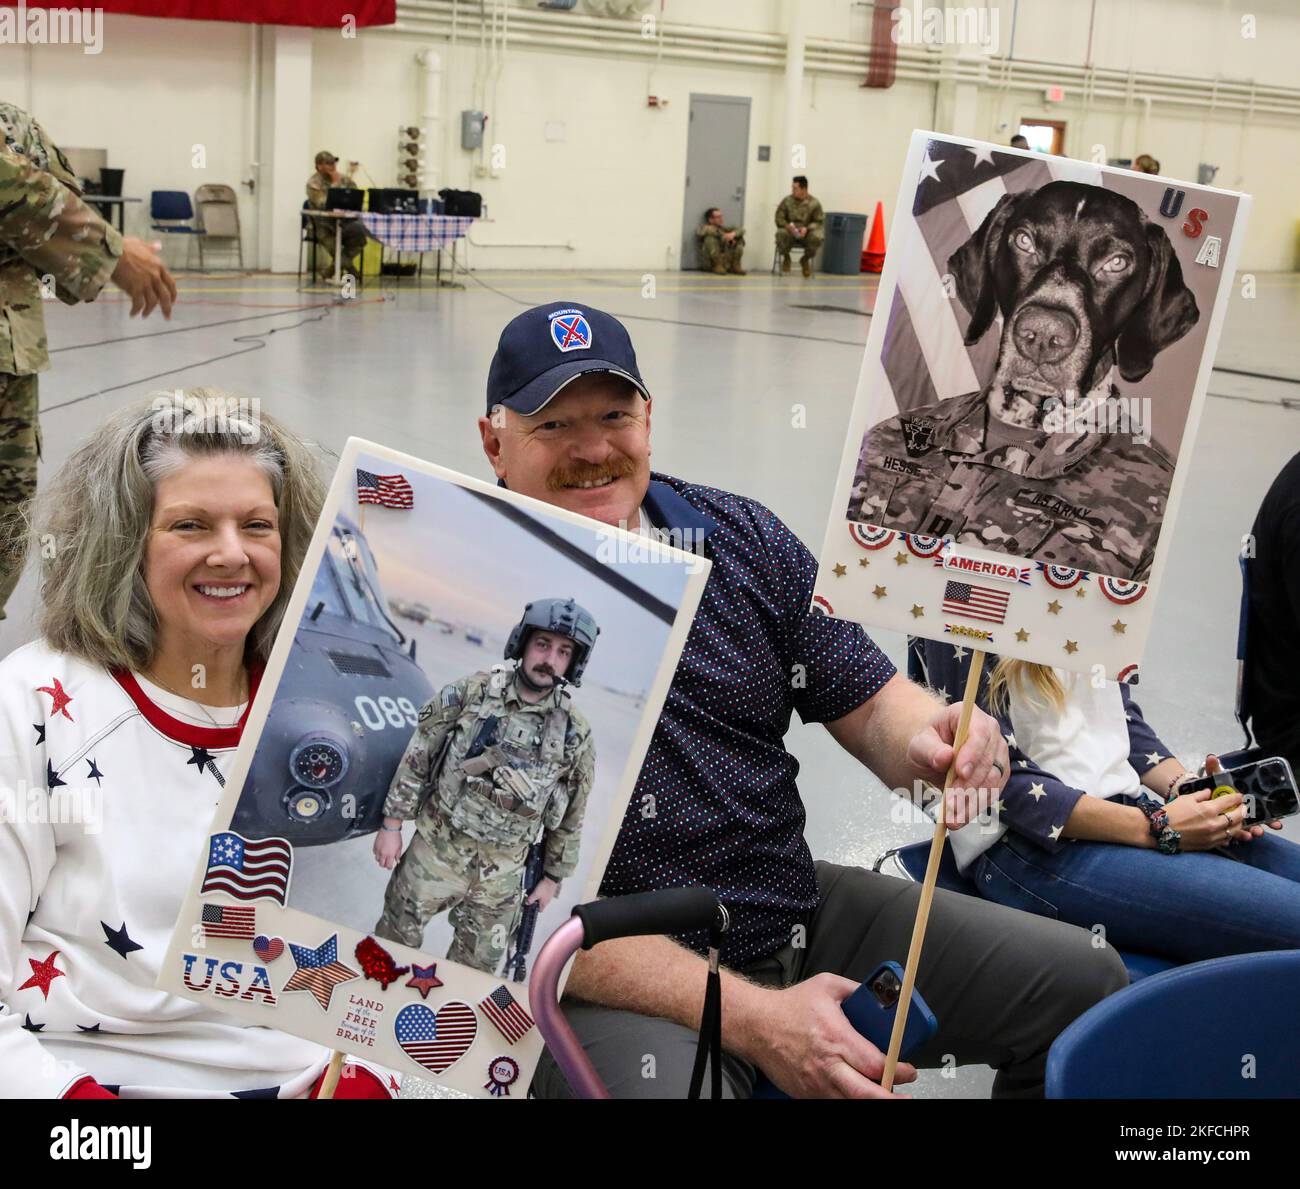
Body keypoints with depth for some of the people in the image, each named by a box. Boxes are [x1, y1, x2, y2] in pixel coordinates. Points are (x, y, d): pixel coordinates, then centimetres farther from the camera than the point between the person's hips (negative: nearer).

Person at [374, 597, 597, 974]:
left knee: (476, 965, 13)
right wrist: (392, 825, -3)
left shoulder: (576, 733, -4)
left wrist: (552, 876, 10)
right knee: (395, 939, 12)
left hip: (501, 872, 1)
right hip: (436, 849, -1)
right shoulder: (470, 693, -9)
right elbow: (417, 758, -2)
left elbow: (571, 815, 6)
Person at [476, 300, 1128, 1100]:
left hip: (800, 910, 6)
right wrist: (751, 1020, -24)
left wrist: (929, 738, -20)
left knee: (1085, 983, 2)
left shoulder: (740, 537, 3)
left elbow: (866, 698, 7)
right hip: (619, 979, -5)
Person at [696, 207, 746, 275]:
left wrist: (733, 234, -15)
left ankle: (735, 265, -8)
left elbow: (741, 229, 10)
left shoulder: (724, 229, 15)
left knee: (740, 239, 1)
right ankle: (718, 266, -22)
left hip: (728, 261, 4)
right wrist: (721, 235, -19)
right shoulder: (704, 227, 3)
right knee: (710, 238, -23)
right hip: (712, 262, -4)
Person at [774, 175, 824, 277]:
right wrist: (787, 226, -24)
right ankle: (786, 258, -3)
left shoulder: (814, 203, -5)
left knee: (816, 237, -34)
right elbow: (779, 218, -2)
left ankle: (806, 259, -1)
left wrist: (807, 228, -22)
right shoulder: (787, 201, -3)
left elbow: (819, 221, -3)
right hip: (790, 231, 0)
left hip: (806, 232, 0)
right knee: (781, 234, -35)